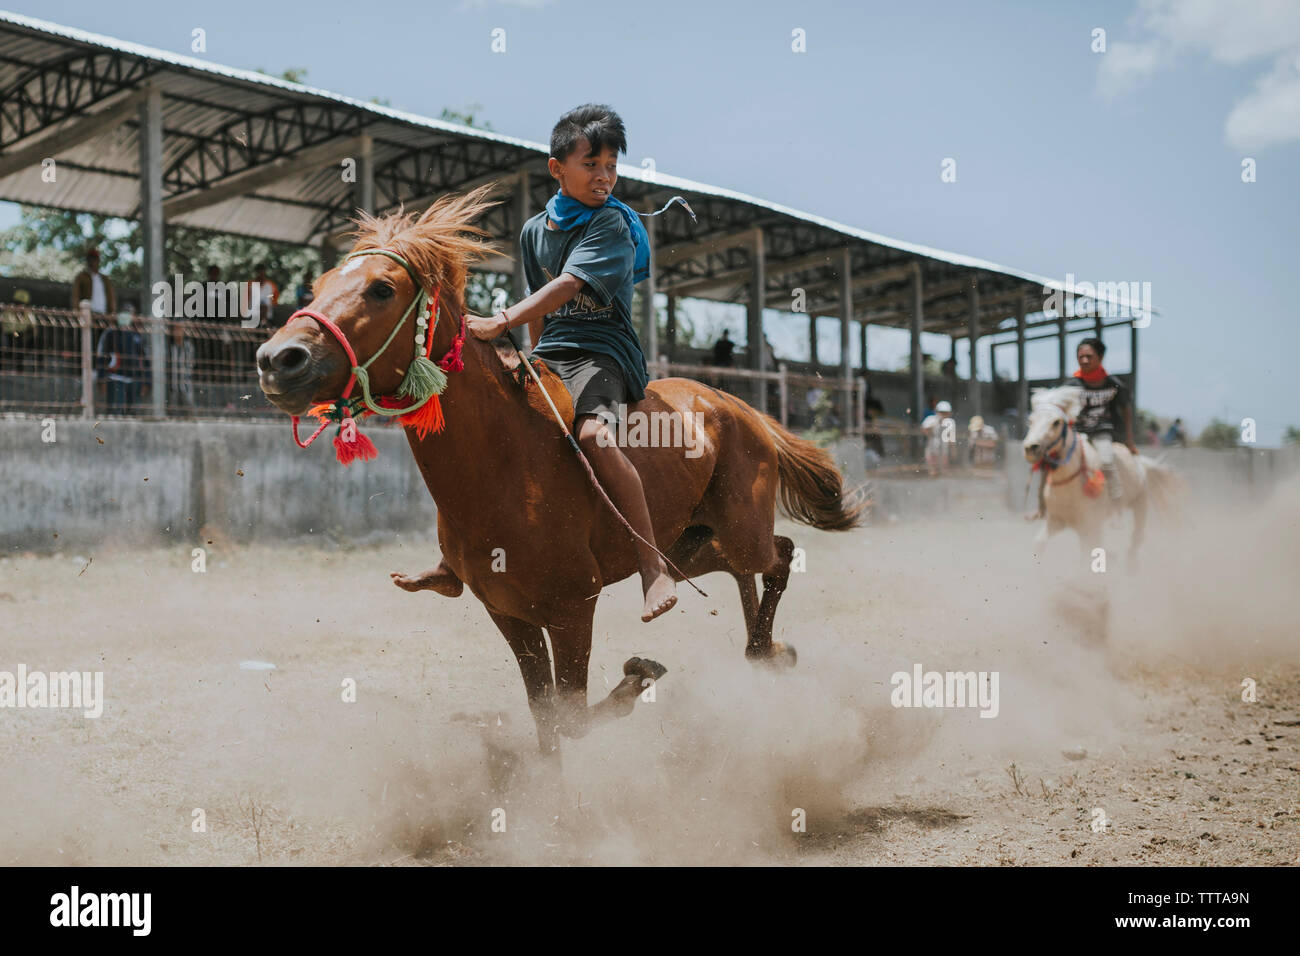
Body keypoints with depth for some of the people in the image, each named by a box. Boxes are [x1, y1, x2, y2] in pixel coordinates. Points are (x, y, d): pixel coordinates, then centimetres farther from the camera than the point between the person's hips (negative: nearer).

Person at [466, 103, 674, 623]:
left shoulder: (611, 223, -8)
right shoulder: (534, 230, 12)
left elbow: (569, 285, -22)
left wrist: (502, 321, -31)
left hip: (601, 352, -7)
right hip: (548, 355, 7)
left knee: (593, 433, -35)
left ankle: (654, 566, -34)